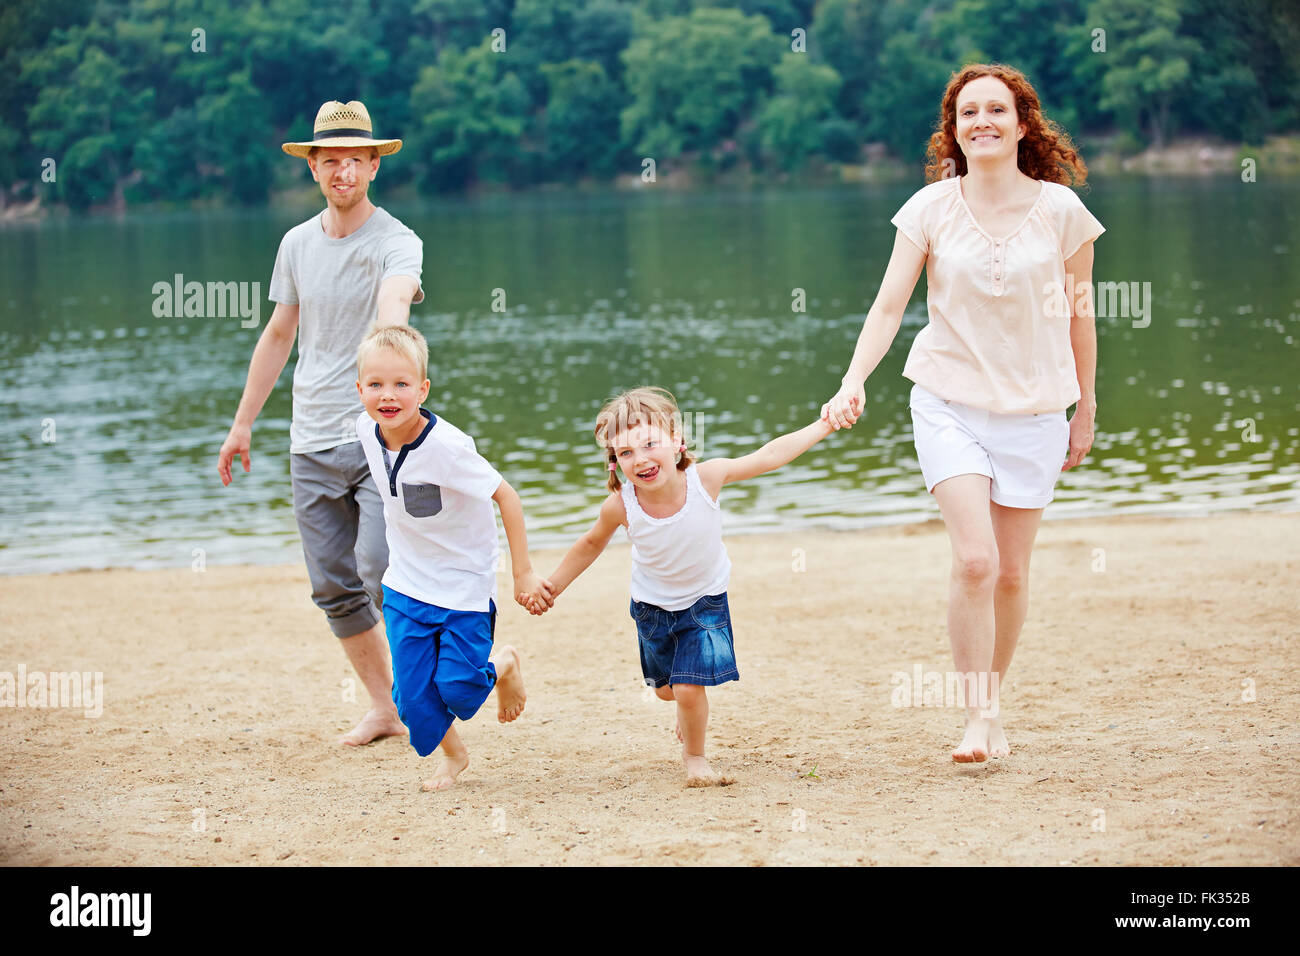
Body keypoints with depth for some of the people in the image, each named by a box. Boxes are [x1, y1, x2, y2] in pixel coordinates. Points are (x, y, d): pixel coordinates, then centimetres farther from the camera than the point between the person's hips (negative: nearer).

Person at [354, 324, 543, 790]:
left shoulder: (446, 446, -29)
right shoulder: (367, 431, -10)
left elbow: (506, 496, -21)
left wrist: (523, 573, -19)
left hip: (465, 588, -5)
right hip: (406, 585, 5)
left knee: (457, 689, -7)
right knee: (412, 693, 3)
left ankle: (503, 664, 26)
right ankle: (451, 753, 32)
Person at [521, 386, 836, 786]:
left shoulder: (706, 477, -30)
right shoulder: (620, 506, -29)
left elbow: (770, 456, -18)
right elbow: (592, 543, -6)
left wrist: (826, 424, -18)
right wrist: (553, 585, -4)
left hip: (705, 600, -2)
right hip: (652, 605, 2)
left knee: (689, 689, -13)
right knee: (665, 689, 22)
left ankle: (695, 757, 18)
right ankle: (691, 713, 60)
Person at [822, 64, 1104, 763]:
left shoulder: (1059, 208, -3)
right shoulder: (932, 208, -4)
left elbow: (1080, 312, 7)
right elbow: (889, 305, -6)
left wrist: (1086, 409, 13)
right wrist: (853, 383, -21)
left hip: (1033, 409, 1)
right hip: (950, 403, -1)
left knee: (1011, 570, 5)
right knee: (975, 559, -17)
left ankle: (993, 705, 25)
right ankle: (979, 719, -8)